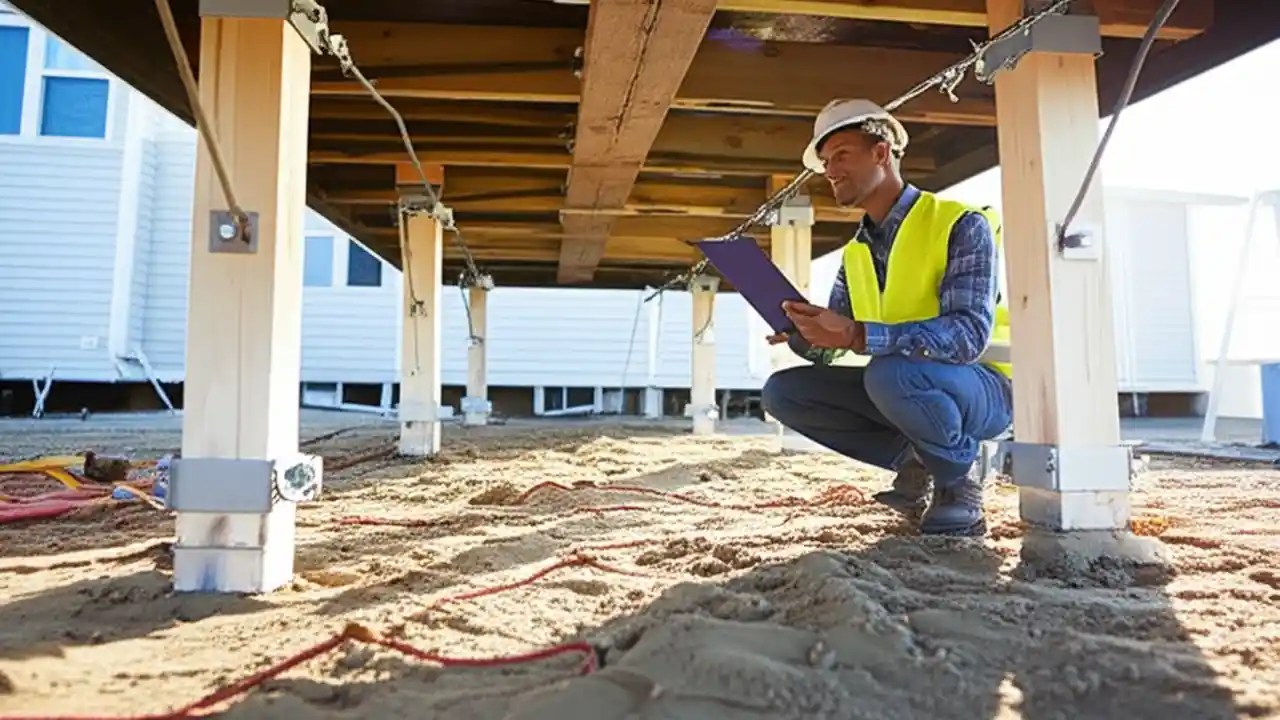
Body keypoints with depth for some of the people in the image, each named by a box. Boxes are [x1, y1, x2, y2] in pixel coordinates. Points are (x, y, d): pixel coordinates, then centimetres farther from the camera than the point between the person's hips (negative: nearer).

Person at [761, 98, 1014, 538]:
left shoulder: (960, 225, -15)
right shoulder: (856, 253, 6)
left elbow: (970, 334, -29)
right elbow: (827, 350, 4)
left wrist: (858, 336, -38)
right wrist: (800, 332, -20)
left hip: (980, 389, -6)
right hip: (903, 389, 7)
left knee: (890, 372, -38)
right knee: (782, 392, -6)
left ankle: (961, 473, -8)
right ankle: (915, 461, 4)